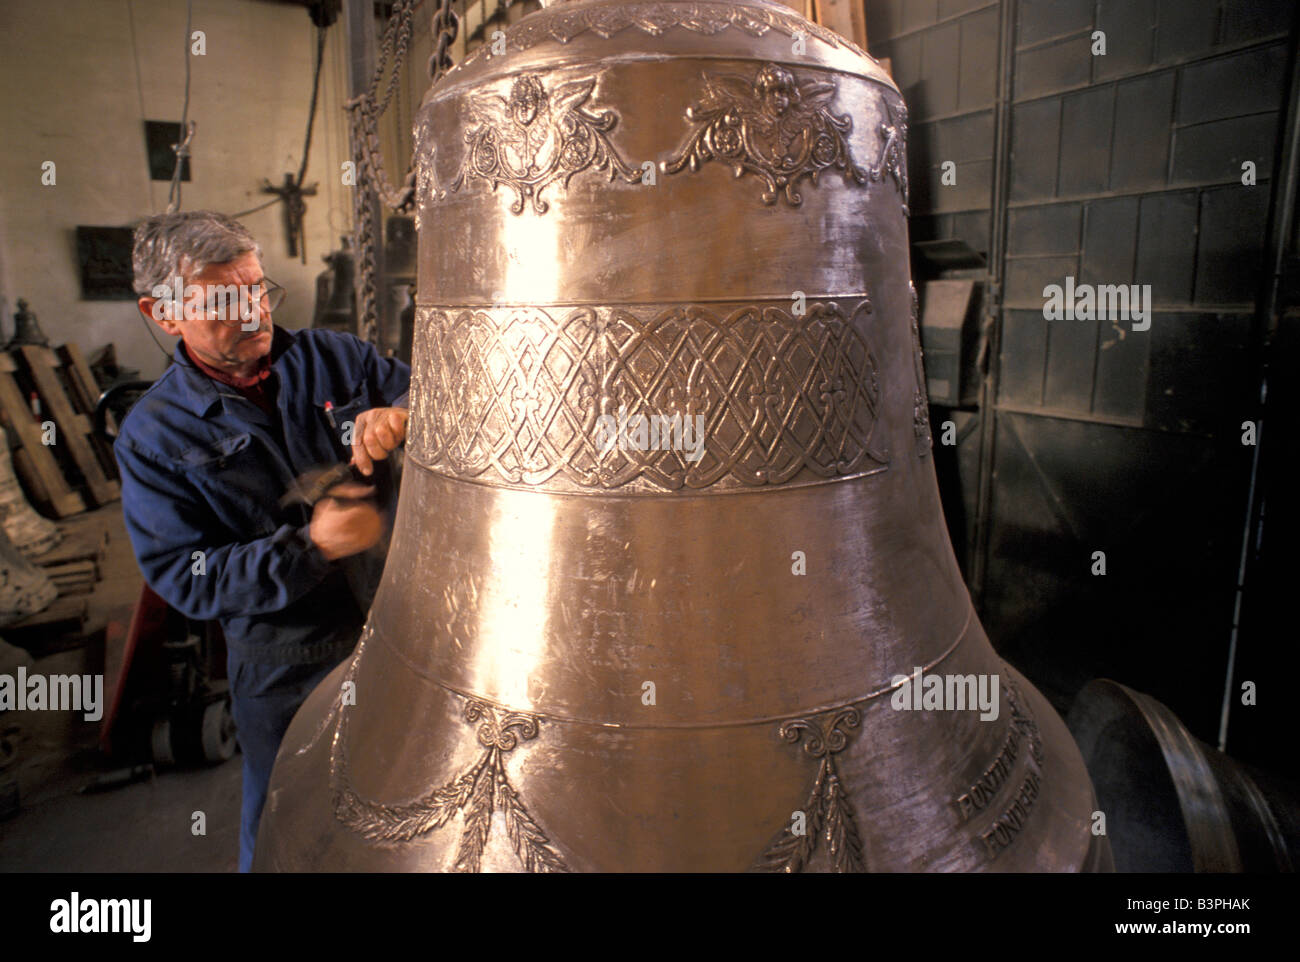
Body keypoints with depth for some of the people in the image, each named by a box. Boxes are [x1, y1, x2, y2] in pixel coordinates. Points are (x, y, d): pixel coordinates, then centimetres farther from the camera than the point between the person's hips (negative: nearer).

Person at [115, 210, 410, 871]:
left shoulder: (333, 359, -4)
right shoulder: (153, 437, -9)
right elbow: (185, 578, -13)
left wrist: (401, 416, -28)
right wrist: (310, 548, -27)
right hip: (285, 675, -2)